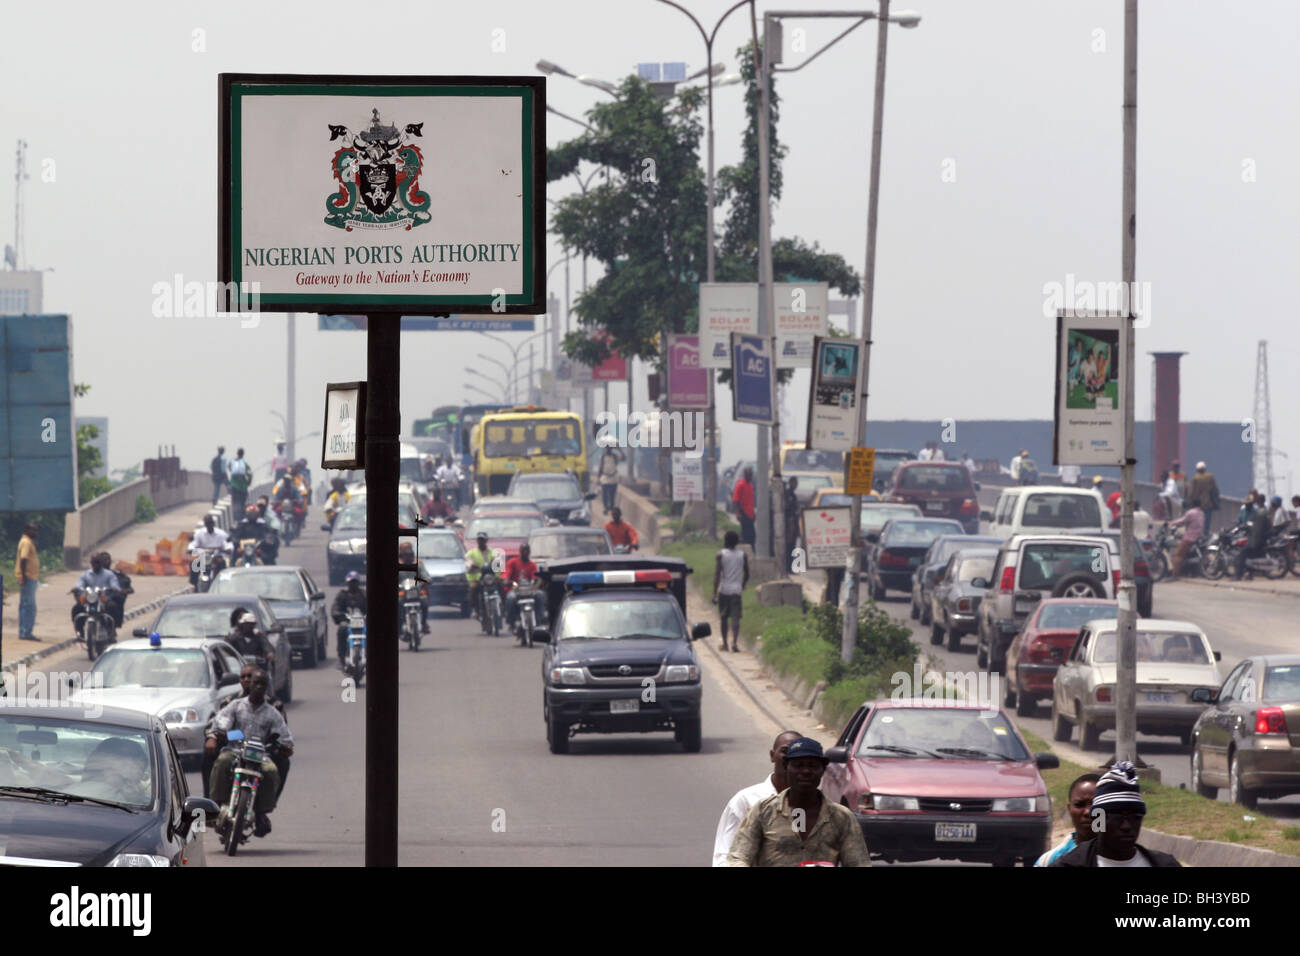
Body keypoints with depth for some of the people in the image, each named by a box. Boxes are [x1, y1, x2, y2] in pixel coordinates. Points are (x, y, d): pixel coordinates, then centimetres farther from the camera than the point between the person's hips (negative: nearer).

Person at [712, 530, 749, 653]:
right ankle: (735, 642, -21)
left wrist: (714, 593, -8)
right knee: (736, 618, -4)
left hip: (724, 590, -1)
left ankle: (725, 643, 18)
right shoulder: (743, 555, 5)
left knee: (724, 618, 12)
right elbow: (747, 575, 10)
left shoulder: (721, 555, -3)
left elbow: (717, 575, -8)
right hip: (737, 590, 1)